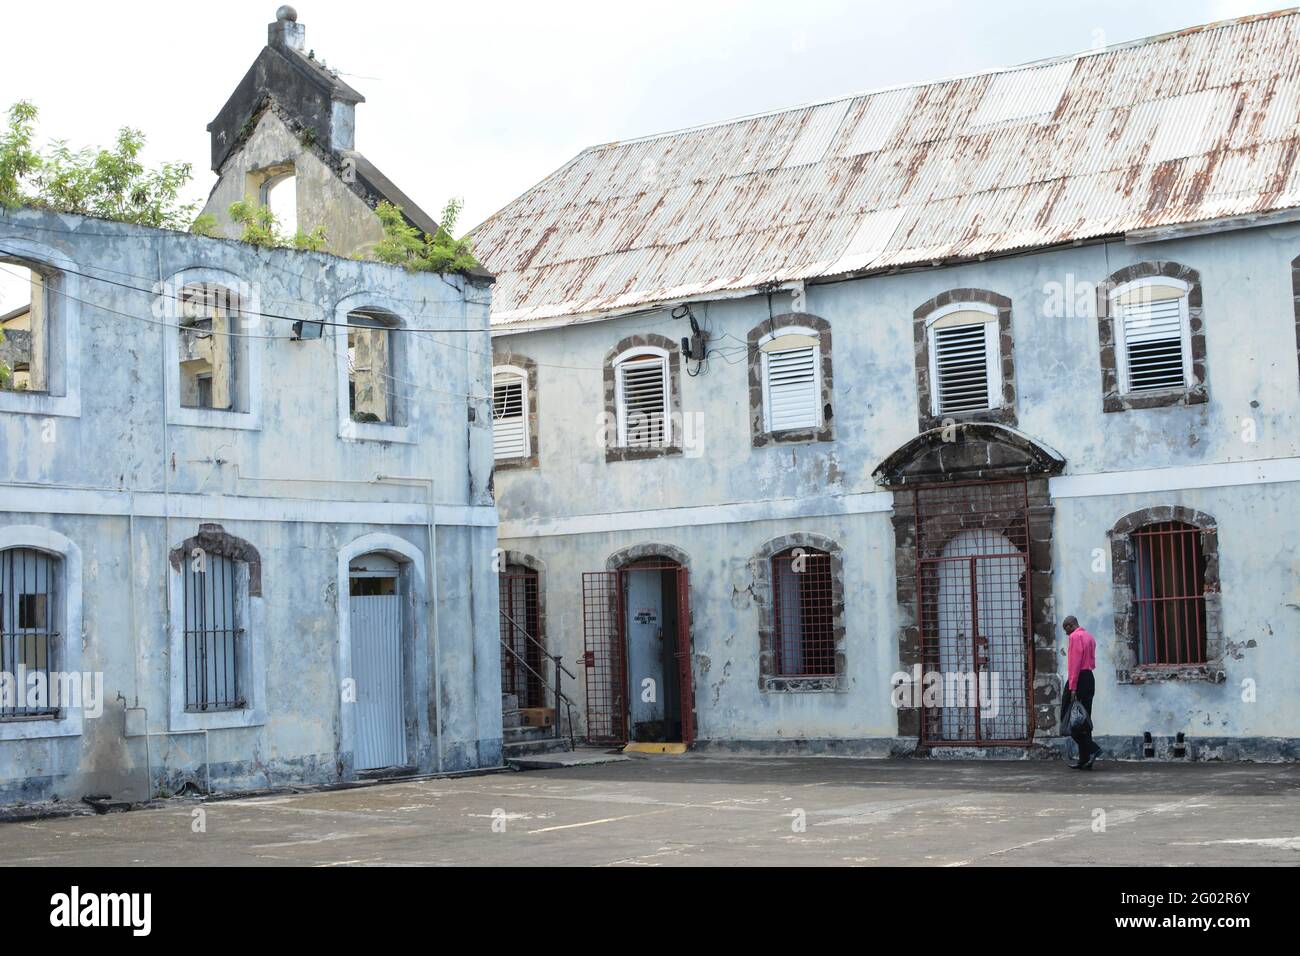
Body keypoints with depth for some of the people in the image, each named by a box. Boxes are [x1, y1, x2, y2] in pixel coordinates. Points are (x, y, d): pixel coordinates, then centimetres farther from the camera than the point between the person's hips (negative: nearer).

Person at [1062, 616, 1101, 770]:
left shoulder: (1075, 637, -8)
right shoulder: (1090, 637, 20)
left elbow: (1075, 663, -15)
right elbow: (1092, 662, 16)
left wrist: (1072, 687, -19)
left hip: (1078, 679, -9)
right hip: (1090, 678, 9)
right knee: (1085, 719, 8)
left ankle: (1092, 748, -16)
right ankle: (1085, 760, 6)